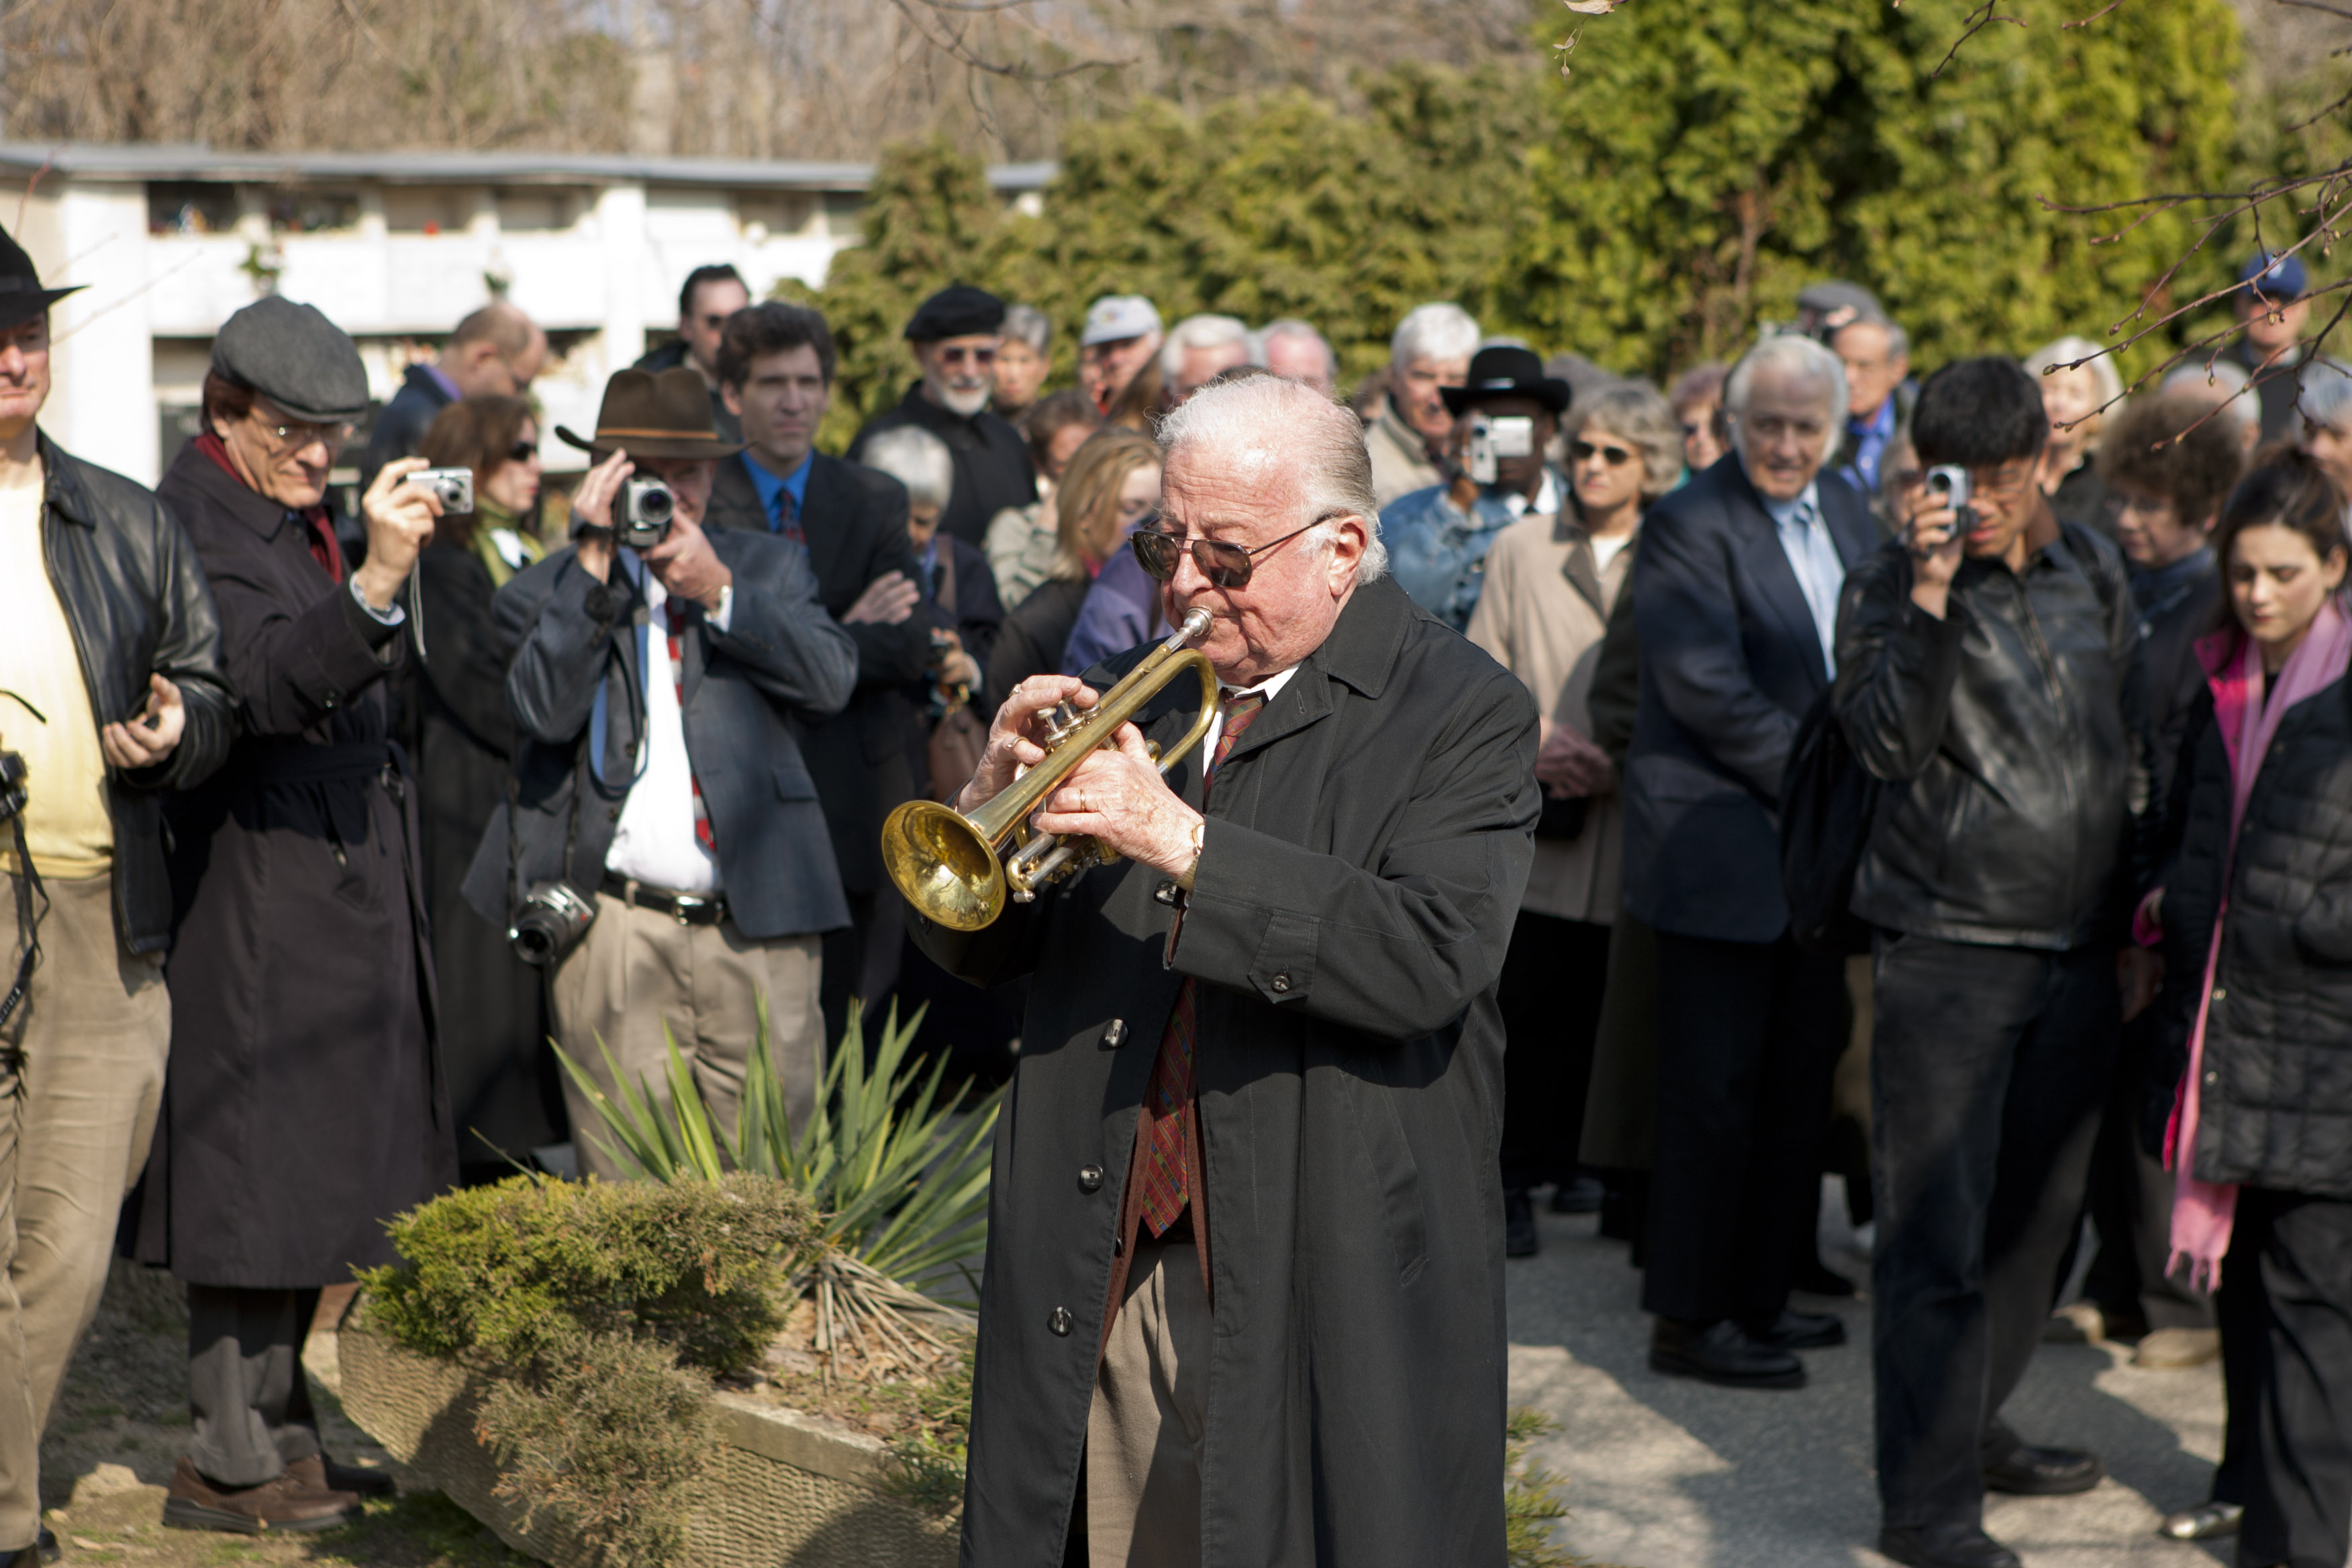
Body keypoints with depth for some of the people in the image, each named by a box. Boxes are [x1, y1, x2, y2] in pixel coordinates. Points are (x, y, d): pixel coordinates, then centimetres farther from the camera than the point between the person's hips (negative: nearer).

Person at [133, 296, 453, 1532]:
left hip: (342, 881, 9)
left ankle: (280, 1432, 24)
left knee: (308, 1181, 14)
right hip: (256, 897, -9)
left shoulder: (304, 513, 17)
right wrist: (377, 580, -38)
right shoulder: (194, 521, -13)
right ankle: (229, 1462, 5)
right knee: (255, 1171, -4)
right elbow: (266, 687, -29)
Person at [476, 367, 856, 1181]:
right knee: (625, 1193, -1)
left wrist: (718, 592, -12)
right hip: (615, 930, -1)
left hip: (758, 926, 1)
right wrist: (595, 563, -12)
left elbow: (833, 678, -1)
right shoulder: (544, 593, 10)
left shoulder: (769, 566, 16)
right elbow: (545, 711, -9)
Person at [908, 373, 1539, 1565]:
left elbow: (1434, 957, -20)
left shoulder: (1463, 714, -4)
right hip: (1101, 1281, 5)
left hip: (1327, 1302, -4)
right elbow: (973, 945, 13)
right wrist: (1000, 792, -8)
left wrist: (1186, 843, -23)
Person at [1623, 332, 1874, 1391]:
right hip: (1721, 852, -8)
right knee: (1714, 1095, -3)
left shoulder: (1845, 513, 13)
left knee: (1797, 1085, 13)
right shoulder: (1688, 527, -12)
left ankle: (1757, 1297, 23)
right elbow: (1708, 688, -19)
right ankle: (1687, 1320, 5)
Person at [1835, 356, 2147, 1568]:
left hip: (2077, 949, 5)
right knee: (1937, 1236, -4)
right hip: (1948, 948, -5)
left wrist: (2138, 896, 15)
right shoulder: (1892, 586, -5)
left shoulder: (2093, 571, 10)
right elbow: (1885, 743, -20)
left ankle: (1973, 1428, 30)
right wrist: (1929, 594, -26)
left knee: (2038, 1211, 13)